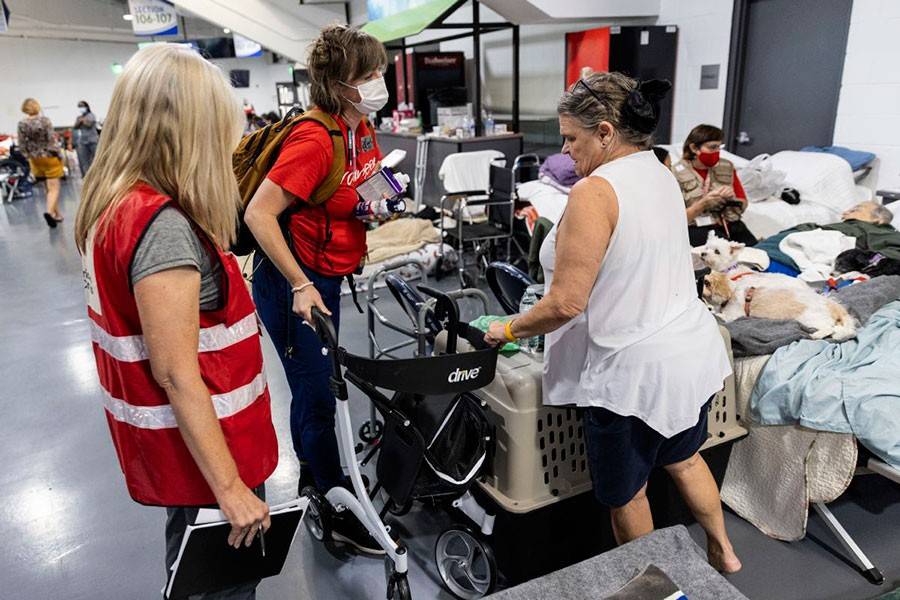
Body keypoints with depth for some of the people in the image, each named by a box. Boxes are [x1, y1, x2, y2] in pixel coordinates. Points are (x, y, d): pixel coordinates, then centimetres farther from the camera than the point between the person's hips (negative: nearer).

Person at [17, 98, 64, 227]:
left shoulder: (22, 124, -2)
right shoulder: (44, 120, -14)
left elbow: (22, 145, 1)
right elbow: (51, 140, -15)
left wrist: (29, 156, 15)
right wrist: (59, 154, -3)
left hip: (35, 159, 5)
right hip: (49, 156, -5)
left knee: (49, 188, 16)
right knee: (54, 187, -4)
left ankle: (57, 214, 22)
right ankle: (49, 211, -26)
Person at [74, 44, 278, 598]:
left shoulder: (115, 204, 2)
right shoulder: (162, 225, -27)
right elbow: (177, 376, -26)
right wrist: (230, 487, -22)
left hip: (167, 443, 9)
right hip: (198, 444, -9)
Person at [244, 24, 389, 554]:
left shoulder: (363, 130, 2)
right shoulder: (314, 139, -25)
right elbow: (259, 214, -27)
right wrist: (301, 287, -27)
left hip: (326, 278, 9)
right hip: (292, 283, -8)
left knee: (315, 385, 22)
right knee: (319, 396, 2)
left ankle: (312, 473, 44)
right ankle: (341, 514, 20)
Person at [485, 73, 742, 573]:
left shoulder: (595, 191, -22)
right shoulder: (662, 175, 6)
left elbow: (565, 304, -24)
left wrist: (508, 330, -7)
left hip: (635, 368, -9)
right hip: (694, 349, 9)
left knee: (625, 492, 16)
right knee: (684, 458, 32)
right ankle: (723, 551, 51)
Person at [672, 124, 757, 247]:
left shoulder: (727, 167, 11)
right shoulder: (677, 174, -4)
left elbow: (743, 205, 18)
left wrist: (732, 198, -5)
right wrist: (703, 203, -18)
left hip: (732, 225, 5)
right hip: (698, 230, -5)